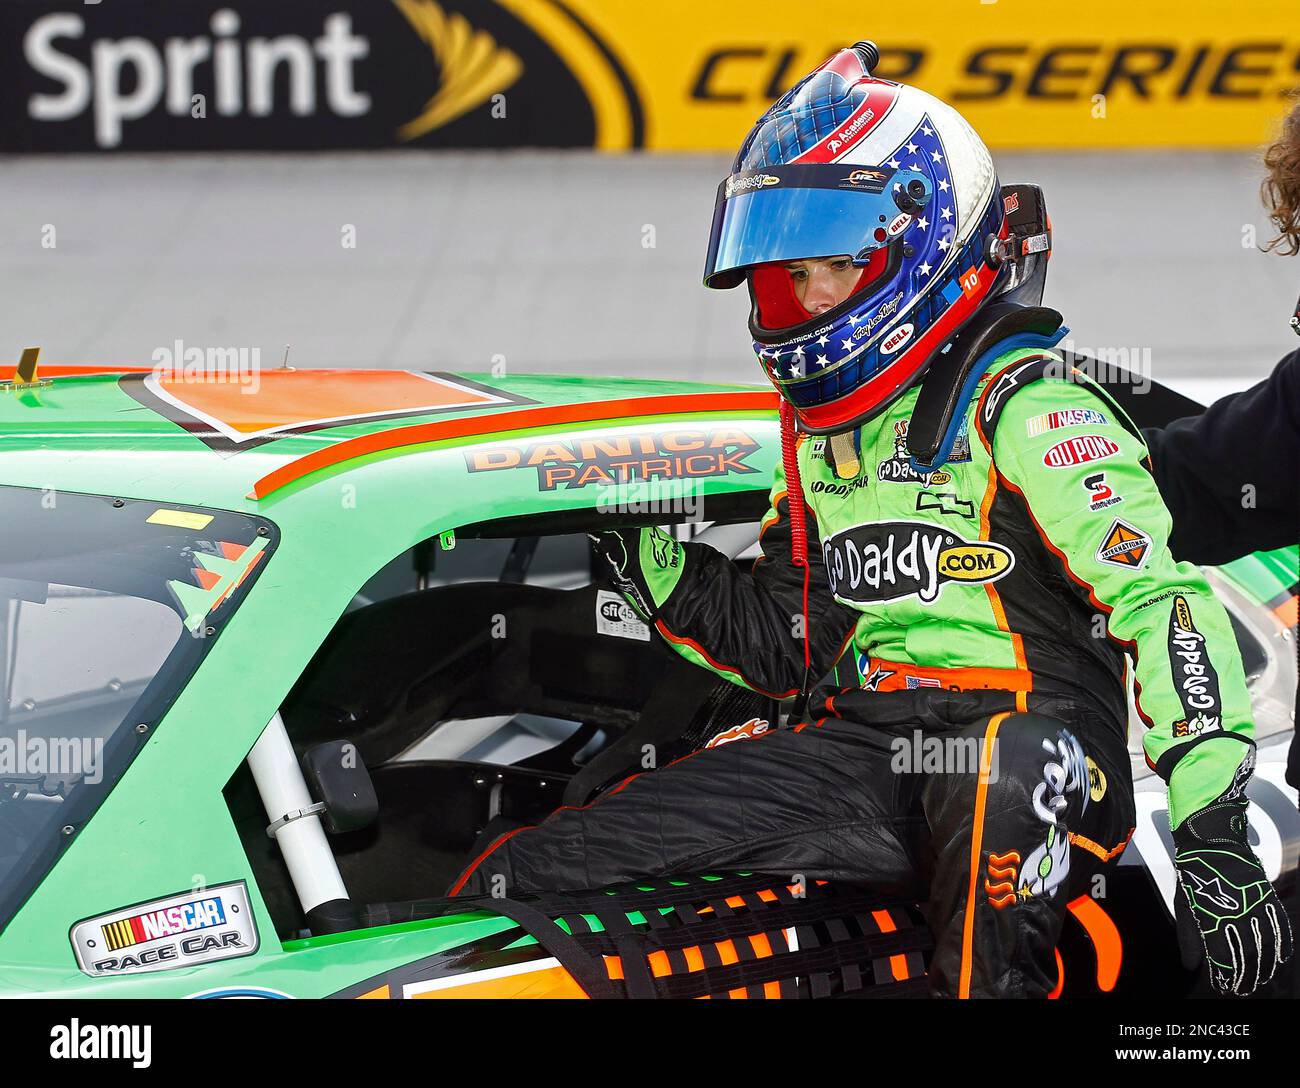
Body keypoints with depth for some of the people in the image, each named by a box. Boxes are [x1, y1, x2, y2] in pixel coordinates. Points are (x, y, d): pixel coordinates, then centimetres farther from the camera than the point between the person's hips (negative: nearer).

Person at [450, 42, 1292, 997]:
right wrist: (655, 566, 14)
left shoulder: (1023, 407, -3)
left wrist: (1214, 828, -20)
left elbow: (1164, 600, -11)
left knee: (1003, 766, -48)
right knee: (515, 881, -9)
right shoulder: (820, 429, 23)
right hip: (852, 754, 7)